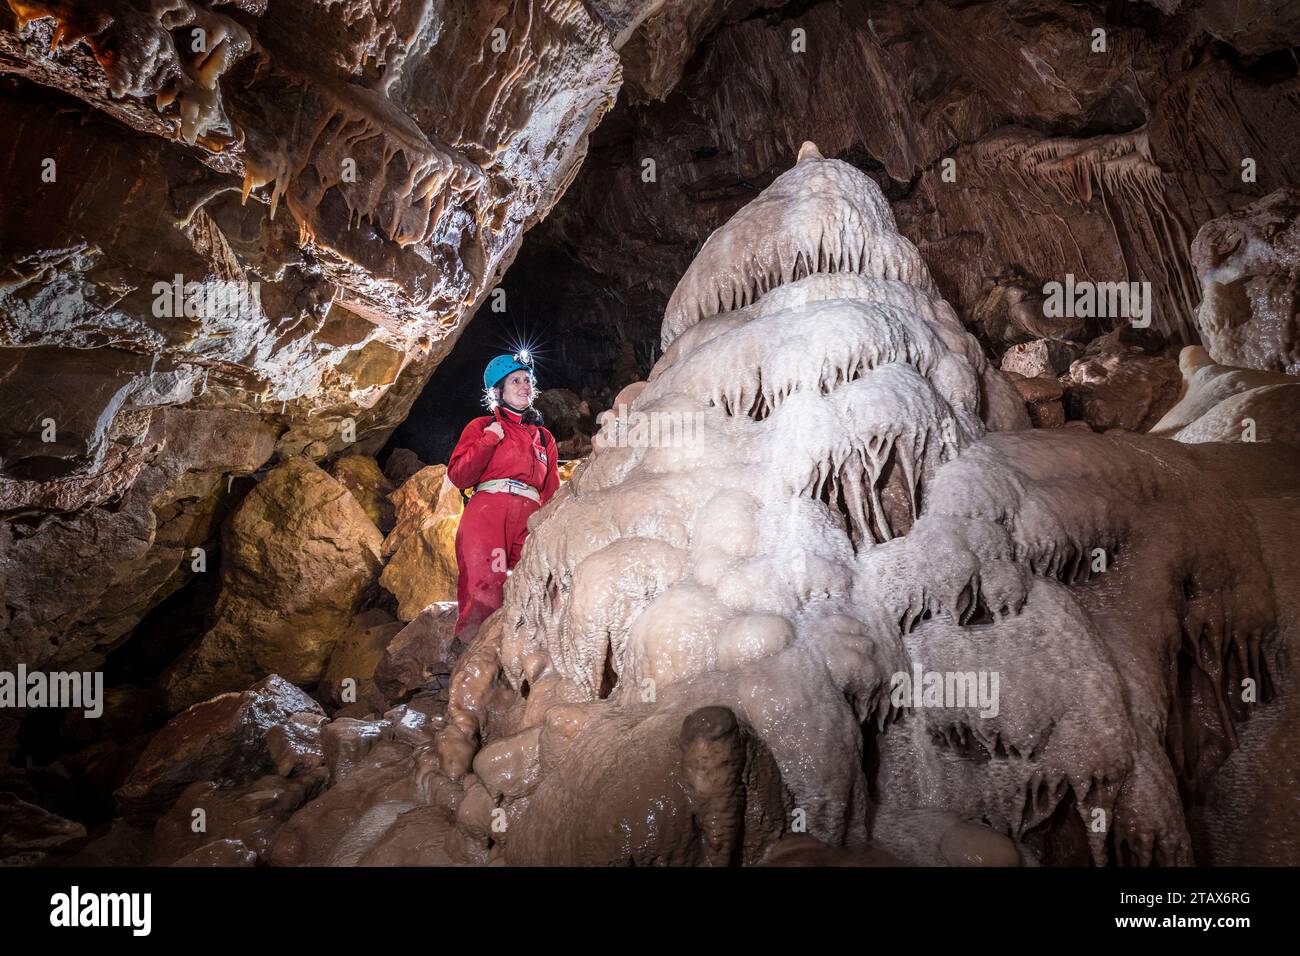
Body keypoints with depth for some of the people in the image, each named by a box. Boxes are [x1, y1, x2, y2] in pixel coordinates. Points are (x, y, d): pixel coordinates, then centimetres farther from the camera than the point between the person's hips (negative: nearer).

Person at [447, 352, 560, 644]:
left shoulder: (544, 437, 31)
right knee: (483, 597, -23)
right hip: (487, 511, -3)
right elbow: (458, 477, 7)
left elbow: (552, 492, 24)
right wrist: (489, 440, 0)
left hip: (530, 518, 3)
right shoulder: (481, 427, 21)